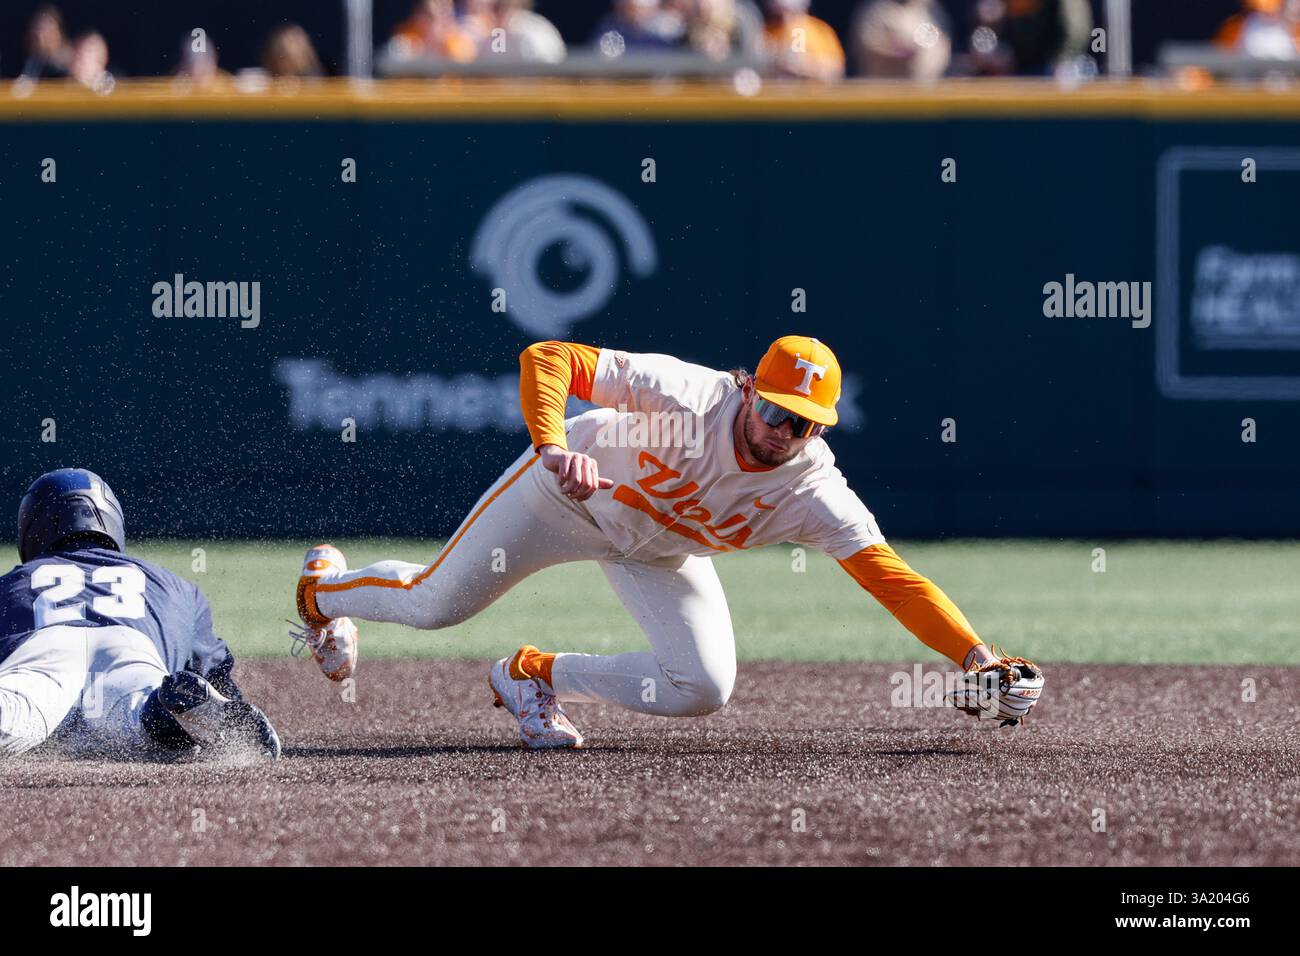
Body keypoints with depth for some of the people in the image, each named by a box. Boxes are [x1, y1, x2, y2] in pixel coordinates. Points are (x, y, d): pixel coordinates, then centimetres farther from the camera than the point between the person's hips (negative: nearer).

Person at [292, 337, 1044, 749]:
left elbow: (892, 576, -38)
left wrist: (978, 657, -50)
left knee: (703, 689, -13)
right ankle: (326, 587, 41)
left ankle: (535, 676, 12)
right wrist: (554, 447, -55)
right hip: (568, 491, -3)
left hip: (658, 555, 3)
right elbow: (547, 358, -38)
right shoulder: (691, 394, -38)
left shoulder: (814, 491, -30)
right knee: (434, 604, 4)